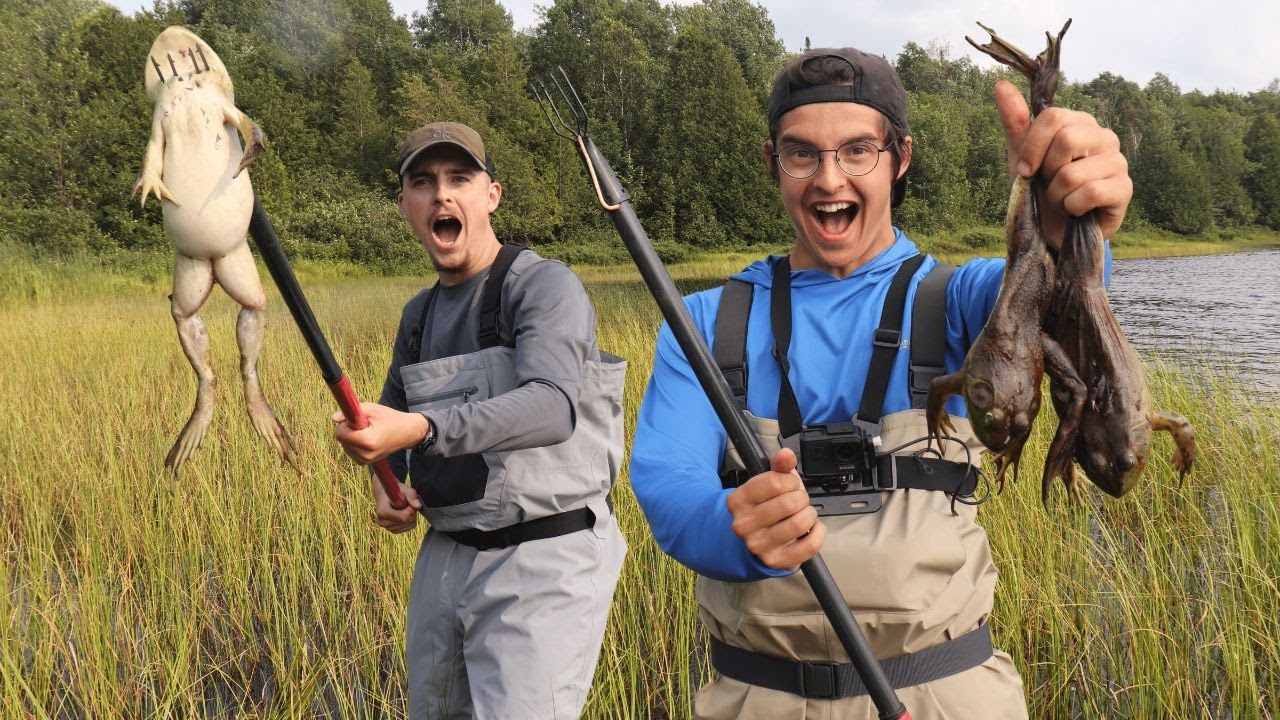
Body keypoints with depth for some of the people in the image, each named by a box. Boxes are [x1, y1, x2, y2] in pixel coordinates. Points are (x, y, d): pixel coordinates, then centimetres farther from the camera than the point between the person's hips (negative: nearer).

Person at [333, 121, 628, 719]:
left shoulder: (545, 287, -12)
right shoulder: (419, 314, 12)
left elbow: (552, 407, -30)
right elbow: (393, 414, 27)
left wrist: (421, 429, -43)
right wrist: (386, 485, 5)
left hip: (542, 561, -7)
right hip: (443, 557, 8)